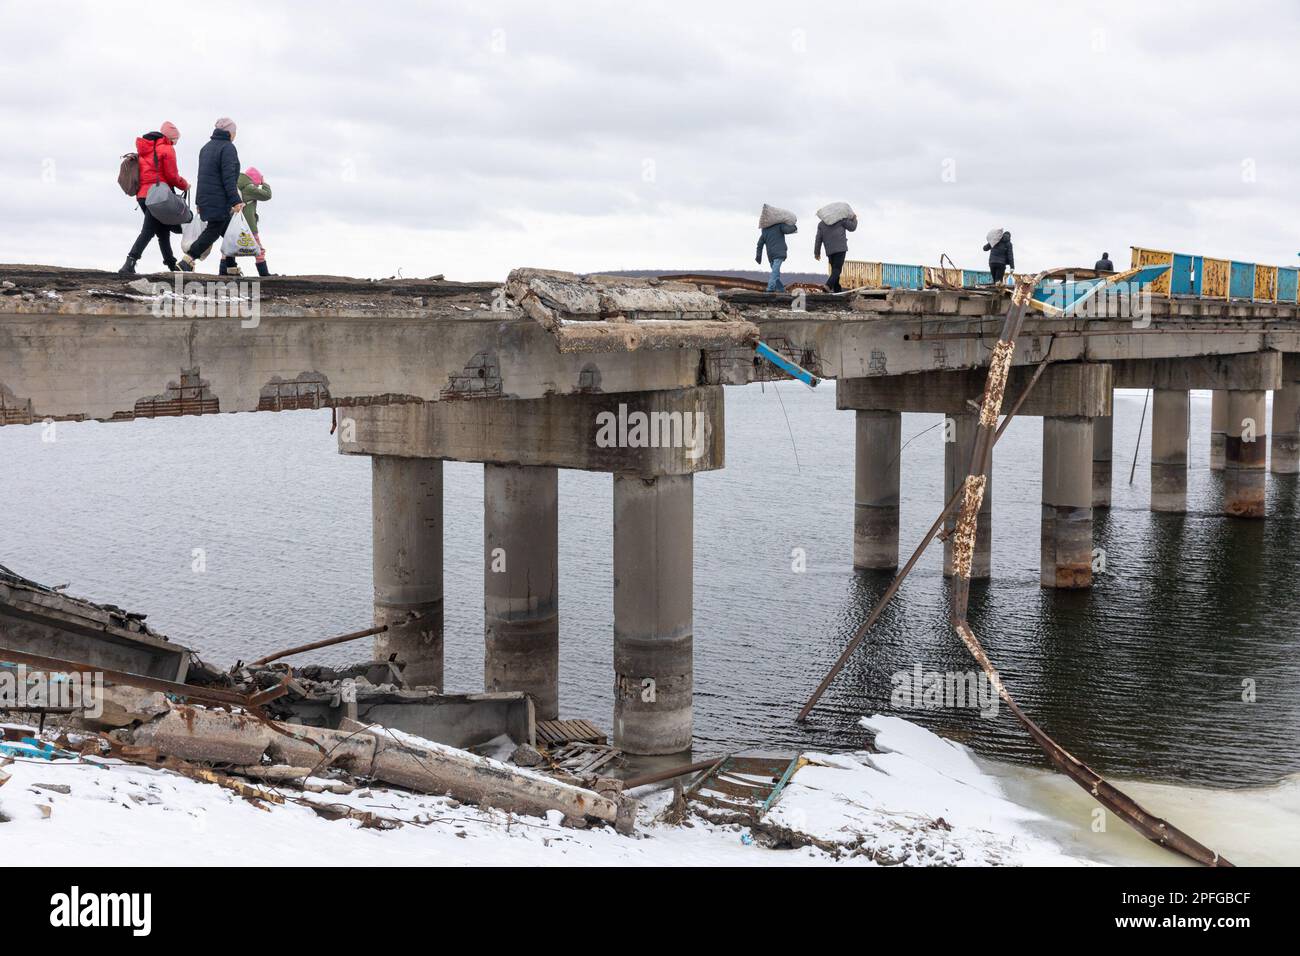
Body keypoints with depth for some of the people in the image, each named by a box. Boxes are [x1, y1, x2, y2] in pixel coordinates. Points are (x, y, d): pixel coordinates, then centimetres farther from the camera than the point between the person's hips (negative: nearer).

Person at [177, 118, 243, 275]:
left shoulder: (206, 147, 19)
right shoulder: (227, 148, -9)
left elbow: (202, 175, 21)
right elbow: (229, 177, -17)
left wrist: (199, 202, 23)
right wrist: (236, 201, -19)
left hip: (205, 199, 9)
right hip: (219, 201, -9)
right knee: (213, 232, -6)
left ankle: (229, 268, 12)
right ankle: (187, 261, -12)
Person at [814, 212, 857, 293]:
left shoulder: (821, 224, 16)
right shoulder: (841, 219, 6)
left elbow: (818, 239, 12)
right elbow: (852, 227, 12)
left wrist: (817, 252, 15)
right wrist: (854, 220, 32)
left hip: (829, 250, 4)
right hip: (841, 248, -4)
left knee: (834, 270, 12)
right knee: (837, 269, -11)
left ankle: (837, 290, 7)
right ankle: (828, 285, -32)